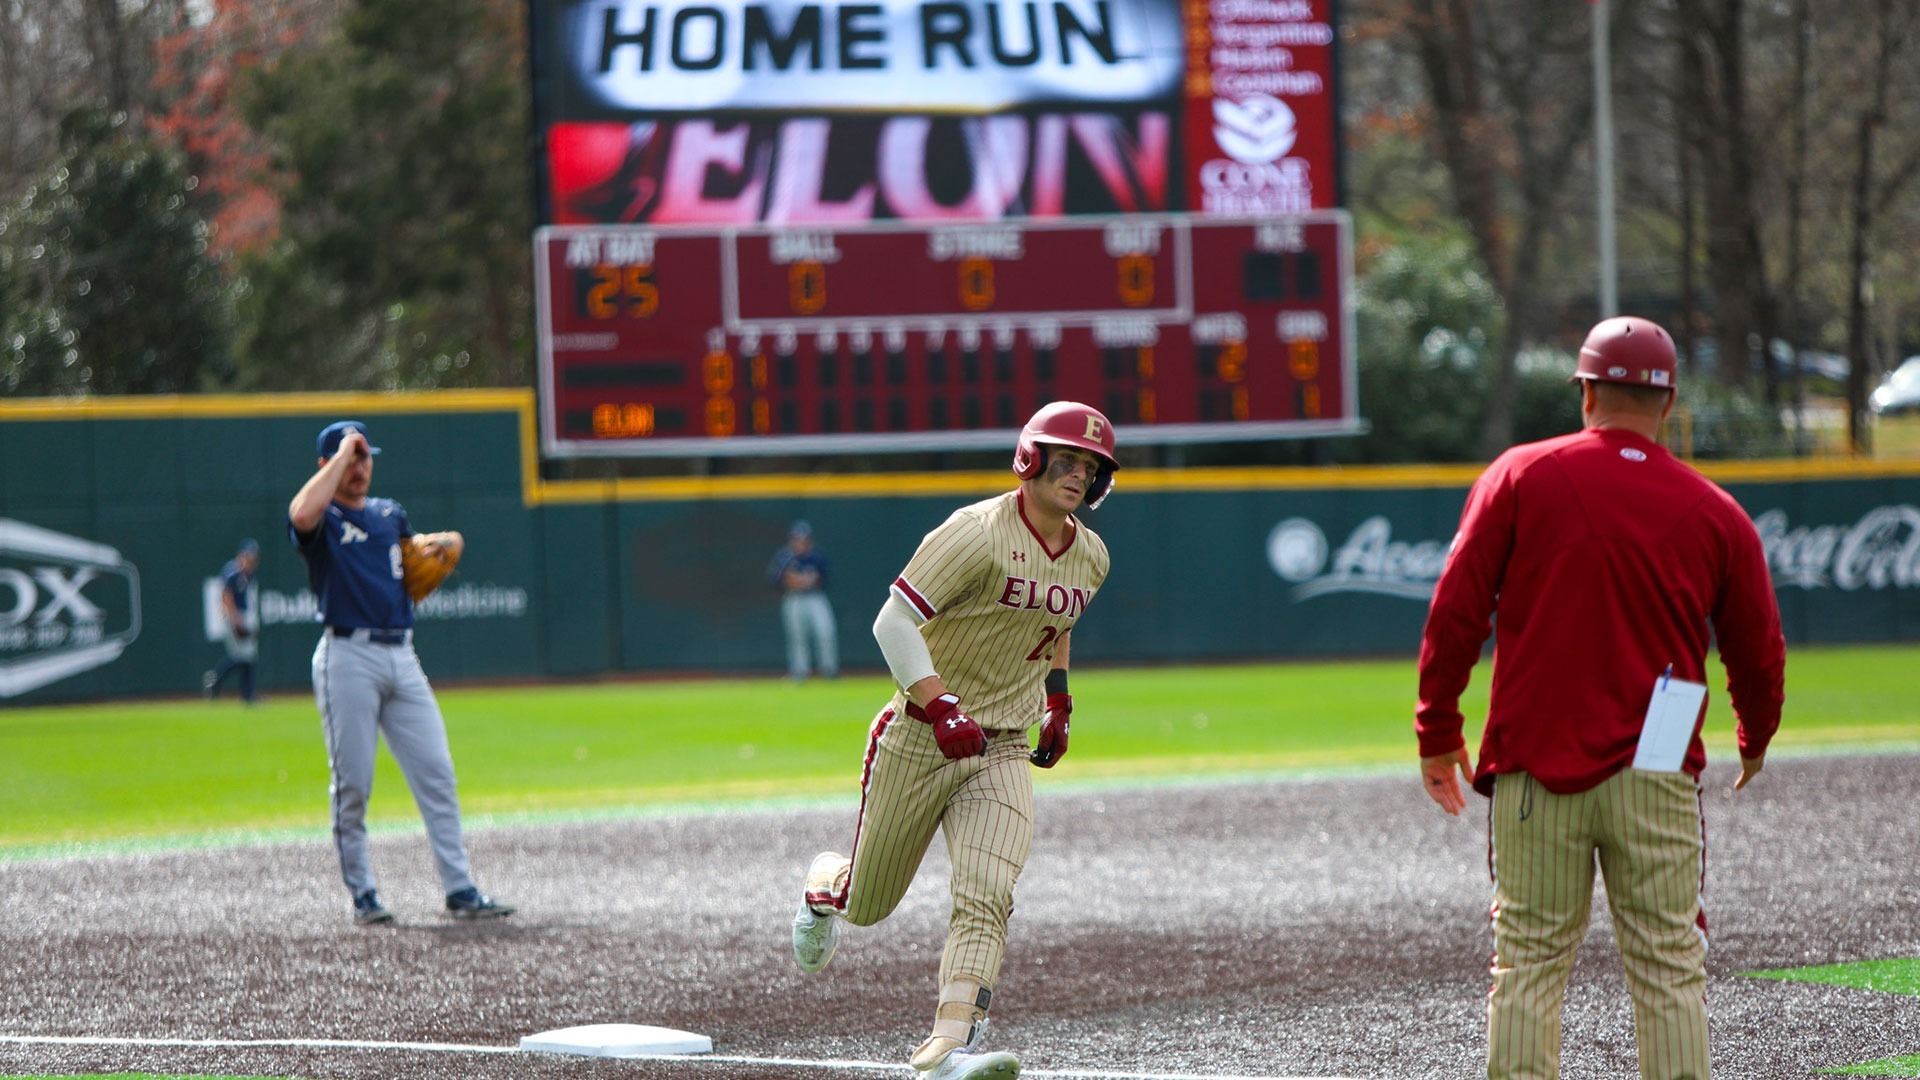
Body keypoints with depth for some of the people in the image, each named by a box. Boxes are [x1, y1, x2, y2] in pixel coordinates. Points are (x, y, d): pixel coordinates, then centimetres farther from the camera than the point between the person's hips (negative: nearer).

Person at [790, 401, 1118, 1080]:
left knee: (985, 901, -18)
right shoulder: (978, 535, -18)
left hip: (1003, 752, 4)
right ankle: (827, 883, 46)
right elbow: (893, 623, -21)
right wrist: (944, 710, -29)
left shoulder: (1090, 558, 6)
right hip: (919, 742, -4)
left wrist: (1057, 701, 18)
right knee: (869, 906, 10)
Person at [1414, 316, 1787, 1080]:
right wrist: (1754, 741, 29)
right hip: (1655, 778, 0)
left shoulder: (1519, 478, 0)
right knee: (1670, 973, 3)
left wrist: (1437, 732, 8)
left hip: (1533, 766, 0)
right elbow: (1759, 652, 10)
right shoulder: (1716, 515, 3)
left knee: (1528, 962, 4)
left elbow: (1455, 613, -2)